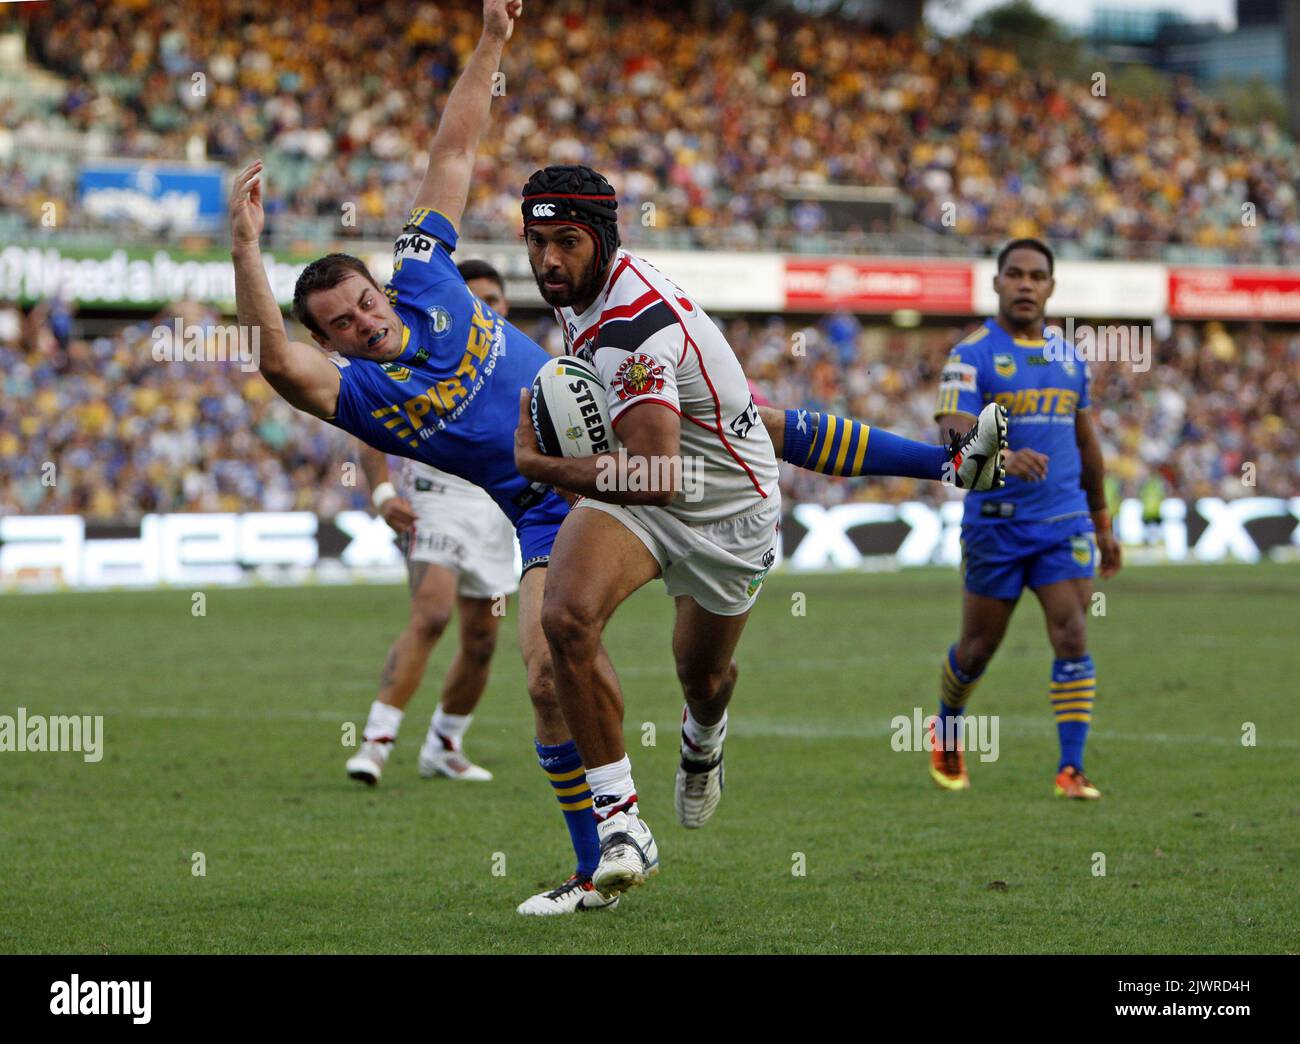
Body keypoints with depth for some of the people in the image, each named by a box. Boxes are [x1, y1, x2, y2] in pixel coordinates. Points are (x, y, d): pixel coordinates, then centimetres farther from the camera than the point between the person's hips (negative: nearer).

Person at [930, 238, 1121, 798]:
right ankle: (946, 732, 37)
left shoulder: (1069, 357, 10)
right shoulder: (971, 356, -7)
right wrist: (1005, 458, -40)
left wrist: (1102, 523, 22)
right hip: (994, 524, -3)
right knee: (979, 647, 9)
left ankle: (1071, 768, -10)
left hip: (1065, 522, 3)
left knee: (1073, 639, -11)